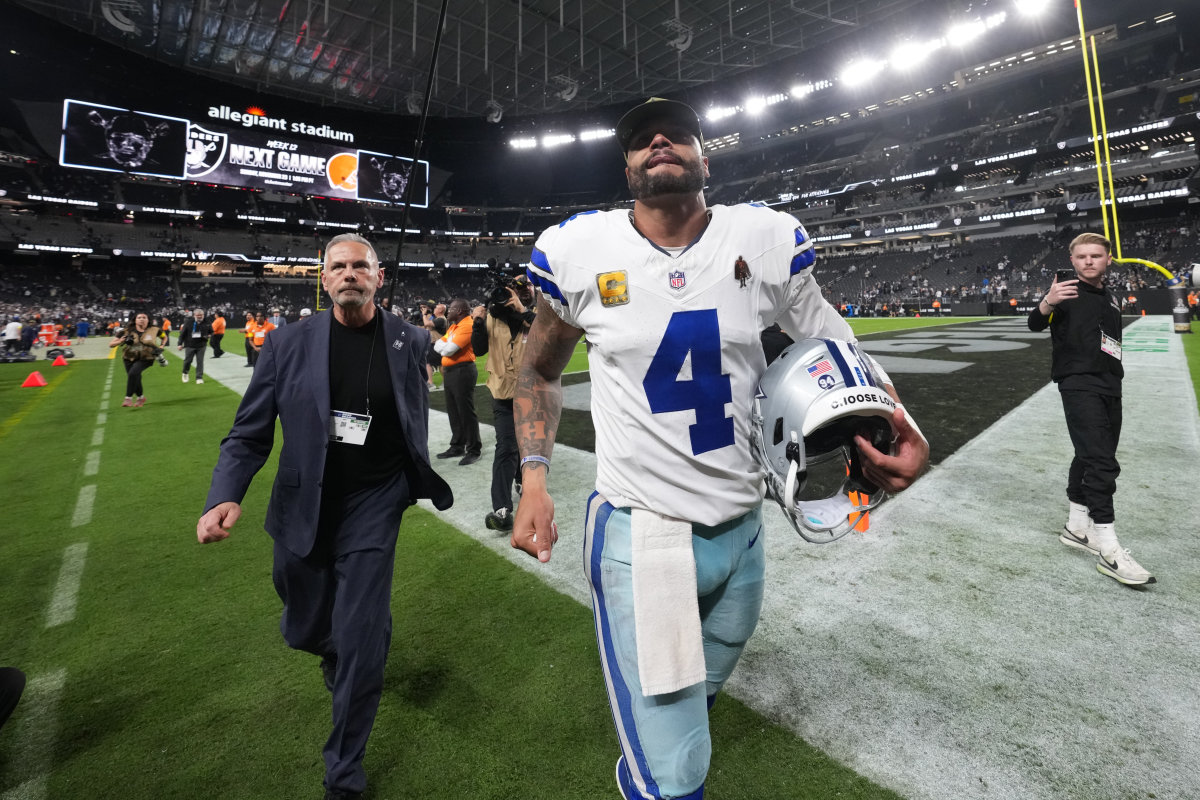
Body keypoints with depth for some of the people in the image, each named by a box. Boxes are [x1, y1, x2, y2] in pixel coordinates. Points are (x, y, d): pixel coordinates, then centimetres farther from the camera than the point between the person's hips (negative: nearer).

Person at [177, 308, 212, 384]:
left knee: (200, 361, 0)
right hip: (189, 345, -1)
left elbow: (211, 332, 14)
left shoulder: (206, 323, 0)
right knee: (188, 360, 6)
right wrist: (180, 344, -5)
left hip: (201, 346, 1)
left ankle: (199, 378, 7)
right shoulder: (188, 322, -6)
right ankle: (185, 373, 33)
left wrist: (208, 336, -9)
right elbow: (182, 333, -3)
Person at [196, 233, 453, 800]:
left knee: (359, 644, -1)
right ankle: (337, 651, 61)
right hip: (302, 509, 2)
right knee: (305, 630, 20)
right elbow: (248, 434, -3)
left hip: (371, 506, -2)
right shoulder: (287, 344, -5)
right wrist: (225, 496, -19)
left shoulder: (410, 341, -5)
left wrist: (415, 480, 12)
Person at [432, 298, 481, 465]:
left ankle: (474, 450, 3)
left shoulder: (467, 325, -13)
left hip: (463, 371, -9)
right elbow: (438, 346, 15)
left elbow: (448, 350, -19)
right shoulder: (452, 327, 18)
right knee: (453, 411, 14)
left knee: (466, 412, -5)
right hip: (450, 371, 10)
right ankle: (457, 446, 25)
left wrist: (443, 345, 1)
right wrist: (445, 346, -6)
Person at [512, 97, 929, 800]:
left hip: (742, 525, 4)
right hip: (638, 529, -3)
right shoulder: (579, 252, -5)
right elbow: (541, 372, 7)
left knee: (701, 693, 29)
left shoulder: (767, 240, -3)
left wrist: (893, 421, -18)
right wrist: (534, 477, -5)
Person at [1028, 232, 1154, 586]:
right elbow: (1035, 324, -18)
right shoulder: (1066, 291, -3)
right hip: (1079, 385, -8)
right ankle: (1109, 551, -14)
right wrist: (1047, 303, -38)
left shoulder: (1112, 299, 17)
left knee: (1091, 458, 12)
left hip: (1109, 387, 8)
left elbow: (1111, 344, 25)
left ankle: (1077, 528, 23)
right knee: (1102, 461, -15)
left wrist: (1115, 380, 20)